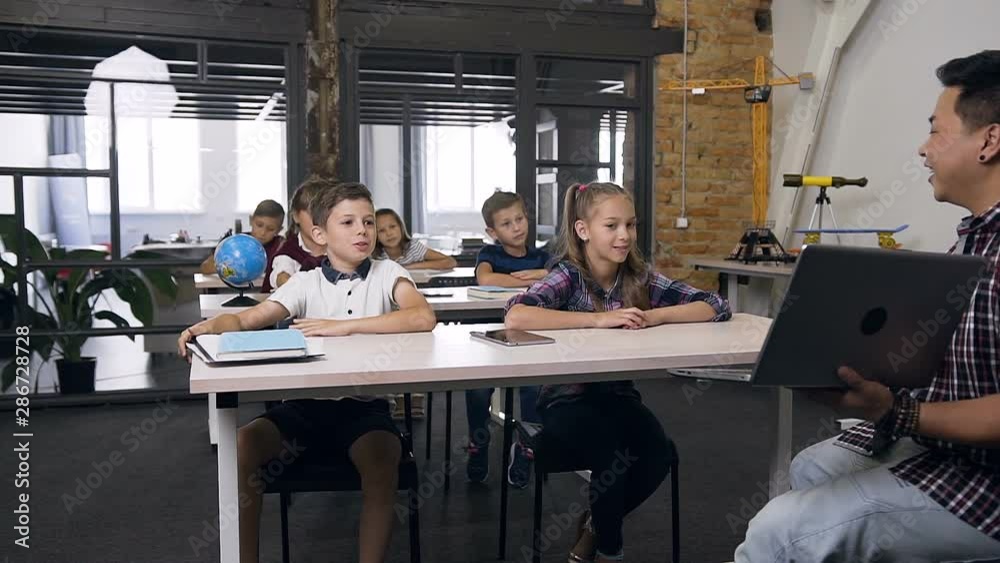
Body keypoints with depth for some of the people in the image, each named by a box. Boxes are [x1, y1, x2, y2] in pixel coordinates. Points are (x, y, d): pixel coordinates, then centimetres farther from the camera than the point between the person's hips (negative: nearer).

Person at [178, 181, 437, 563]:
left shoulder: (386, 273, 1)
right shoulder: (306, 282, 7)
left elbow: (423, 318, -19)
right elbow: (244, 320, 1)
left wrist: (344, 326, -22)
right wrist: (211, 325, -24)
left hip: (365, 405, -2)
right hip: (307, 404, 3)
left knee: (382, 457, -33)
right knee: (242, 446, -21)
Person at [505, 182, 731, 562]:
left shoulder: (640, 277, -1)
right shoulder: (569, 276, -14)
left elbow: (717, 307, -5)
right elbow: (515, 317, -32)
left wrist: (654, 316, -22)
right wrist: (598, 319, -32)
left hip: (618, 394, 4)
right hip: (567, 399, -4)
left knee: (659, 455, -20)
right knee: (613, 459, -28)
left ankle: (595, 526, 10)